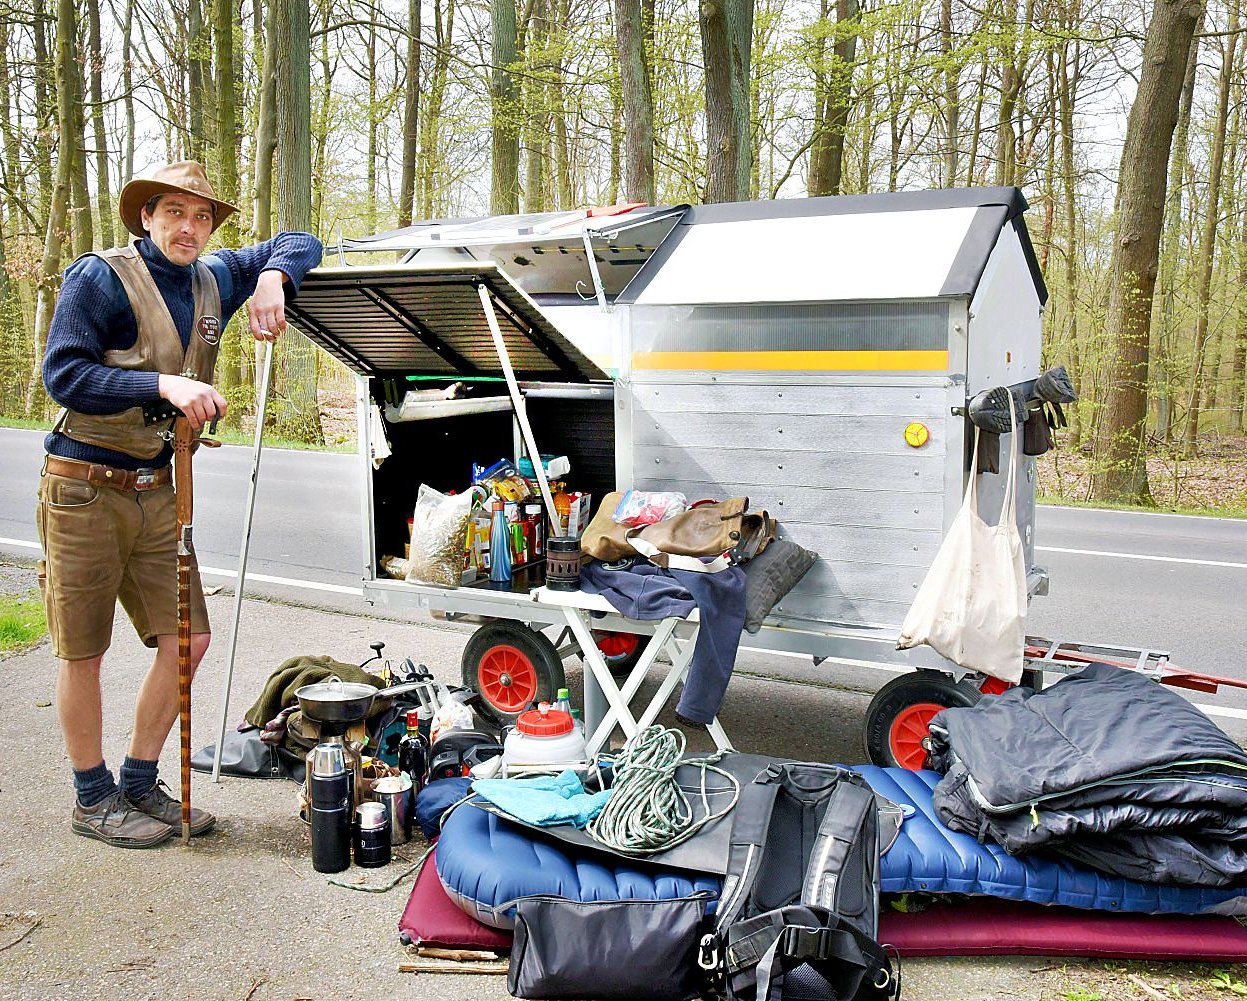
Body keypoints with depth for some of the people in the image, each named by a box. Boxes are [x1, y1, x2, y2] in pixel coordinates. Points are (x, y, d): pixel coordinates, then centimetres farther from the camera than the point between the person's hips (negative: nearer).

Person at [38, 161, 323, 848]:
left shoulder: (214, 279, 10)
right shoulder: (100, 277, -9)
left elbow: (299, 244, 19)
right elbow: (63, 376, -16)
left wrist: (272, 276, -4)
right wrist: (164, 384, -26)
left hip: (157, 492, 6)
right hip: (85, 488, -6)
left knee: (186, 640, 5)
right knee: (82, 653, 4)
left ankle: (139, 785, 22)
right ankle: (93, 800, 21)